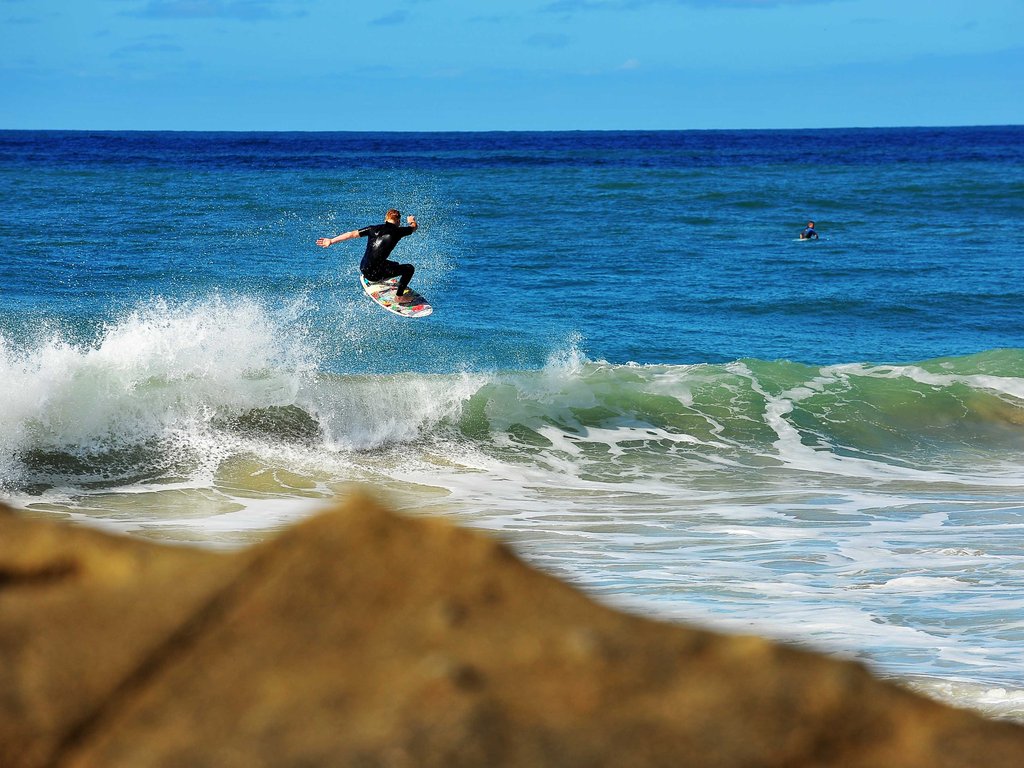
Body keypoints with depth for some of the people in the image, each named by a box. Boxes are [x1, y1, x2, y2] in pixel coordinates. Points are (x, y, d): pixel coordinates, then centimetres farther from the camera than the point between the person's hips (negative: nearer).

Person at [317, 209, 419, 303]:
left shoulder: (373, 228, 5)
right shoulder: (397, 231, -5)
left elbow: (351, 234, 6)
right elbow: (414, 227, 15)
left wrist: (331, 241, 14)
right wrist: (412, 221, 40)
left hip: (363, 268, 6)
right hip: (375, 273, -6)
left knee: (395, 265, 30)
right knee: (409, 268, 7)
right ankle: (399, 297, 11)